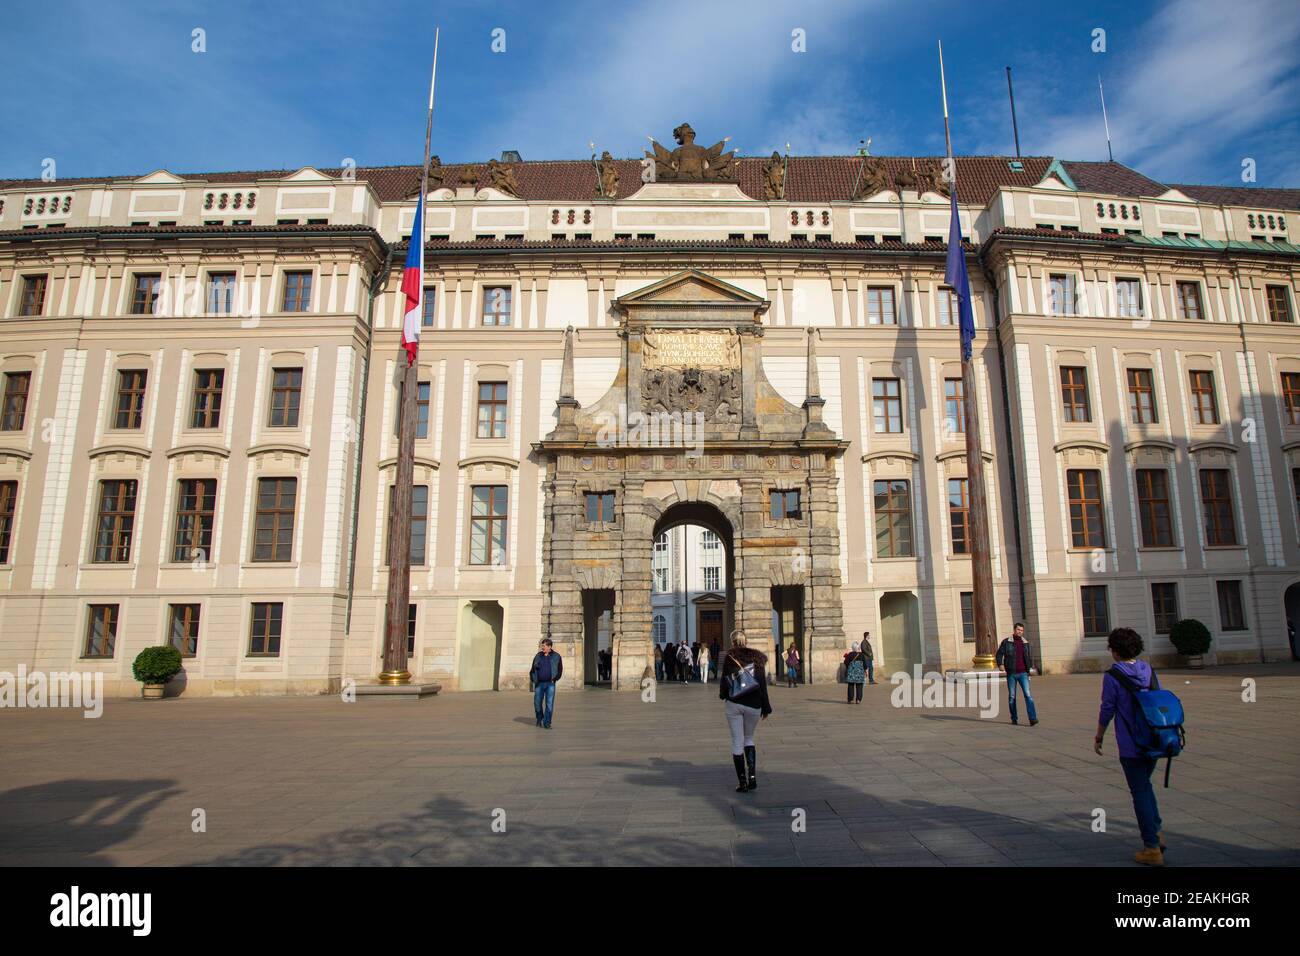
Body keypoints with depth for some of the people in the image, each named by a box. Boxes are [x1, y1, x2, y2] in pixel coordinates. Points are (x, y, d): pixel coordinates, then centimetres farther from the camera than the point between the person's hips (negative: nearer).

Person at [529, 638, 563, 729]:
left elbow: (560, 670, 4)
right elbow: (533, 669, 13)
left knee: (549, 704, -6)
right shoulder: (538, 656, 8)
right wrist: (531, 680, 3)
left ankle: (547, 722, 2)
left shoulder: (556, 657, 2)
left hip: (550, 684, -2)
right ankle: (539, 719, 29)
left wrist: (555, 679, -8)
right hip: (539, 684, 2)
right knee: (537, 703, 4)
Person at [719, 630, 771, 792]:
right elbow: (763, 684, 1)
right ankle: (752, 776, 4)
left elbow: (724, 680, -1)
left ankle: (743, 783, 6)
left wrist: (722, 695, 20)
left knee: (737, 742, 6)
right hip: (753, 705, 2)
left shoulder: (728, 657, -3)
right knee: (749, 739, 20)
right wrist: (765, 707, 7)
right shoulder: (756, 657, 1)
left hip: (733, 704, -2)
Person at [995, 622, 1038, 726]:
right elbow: (999, 654, 1)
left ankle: (1033, 718, -17)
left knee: (1028, 695, -13)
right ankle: (1014, 718, 19)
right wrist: (1000, 664, -15)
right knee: (1012, 696, 6)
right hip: (1011, 674, -1)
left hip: (1023, 673, 1)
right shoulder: (1006, 642, 2)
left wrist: (1030, 667, 7)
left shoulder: (1026, 643, 10)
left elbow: (1030, 657, 20)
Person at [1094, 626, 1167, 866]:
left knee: (1140, 792, 4)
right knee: (1145, 785, 25)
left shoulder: (1112, 676, -13)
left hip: (1131, 746, -6)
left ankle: (1152, 848, 9)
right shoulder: (1148, 669, 2)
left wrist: (1098, 737, 3)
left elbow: (1107, 710, -10)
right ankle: (1156, 831, 18)